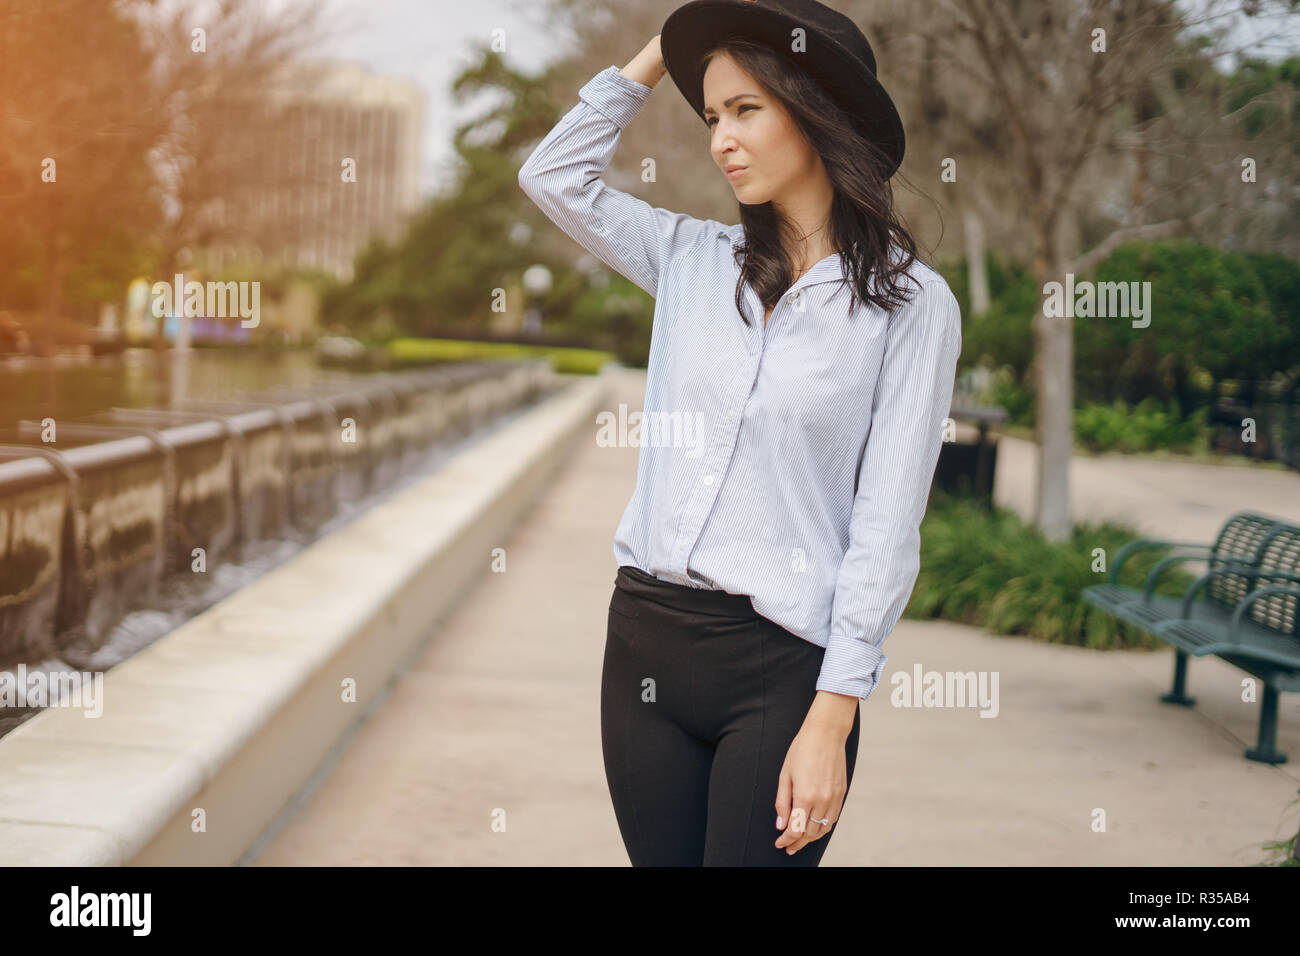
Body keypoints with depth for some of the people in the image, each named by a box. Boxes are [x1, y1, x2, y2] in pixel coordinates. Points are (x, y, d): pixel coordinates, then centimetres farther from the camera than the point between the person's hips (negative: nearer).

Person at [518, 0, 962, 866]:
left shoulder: (909, 303, -5)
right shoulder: (695, 260, 10)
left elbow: (886, 525, -8)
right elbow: (555, 175, 16)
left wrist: (832, 717, -13)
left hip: (779, 661, -5)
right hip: (646, 633, 5)